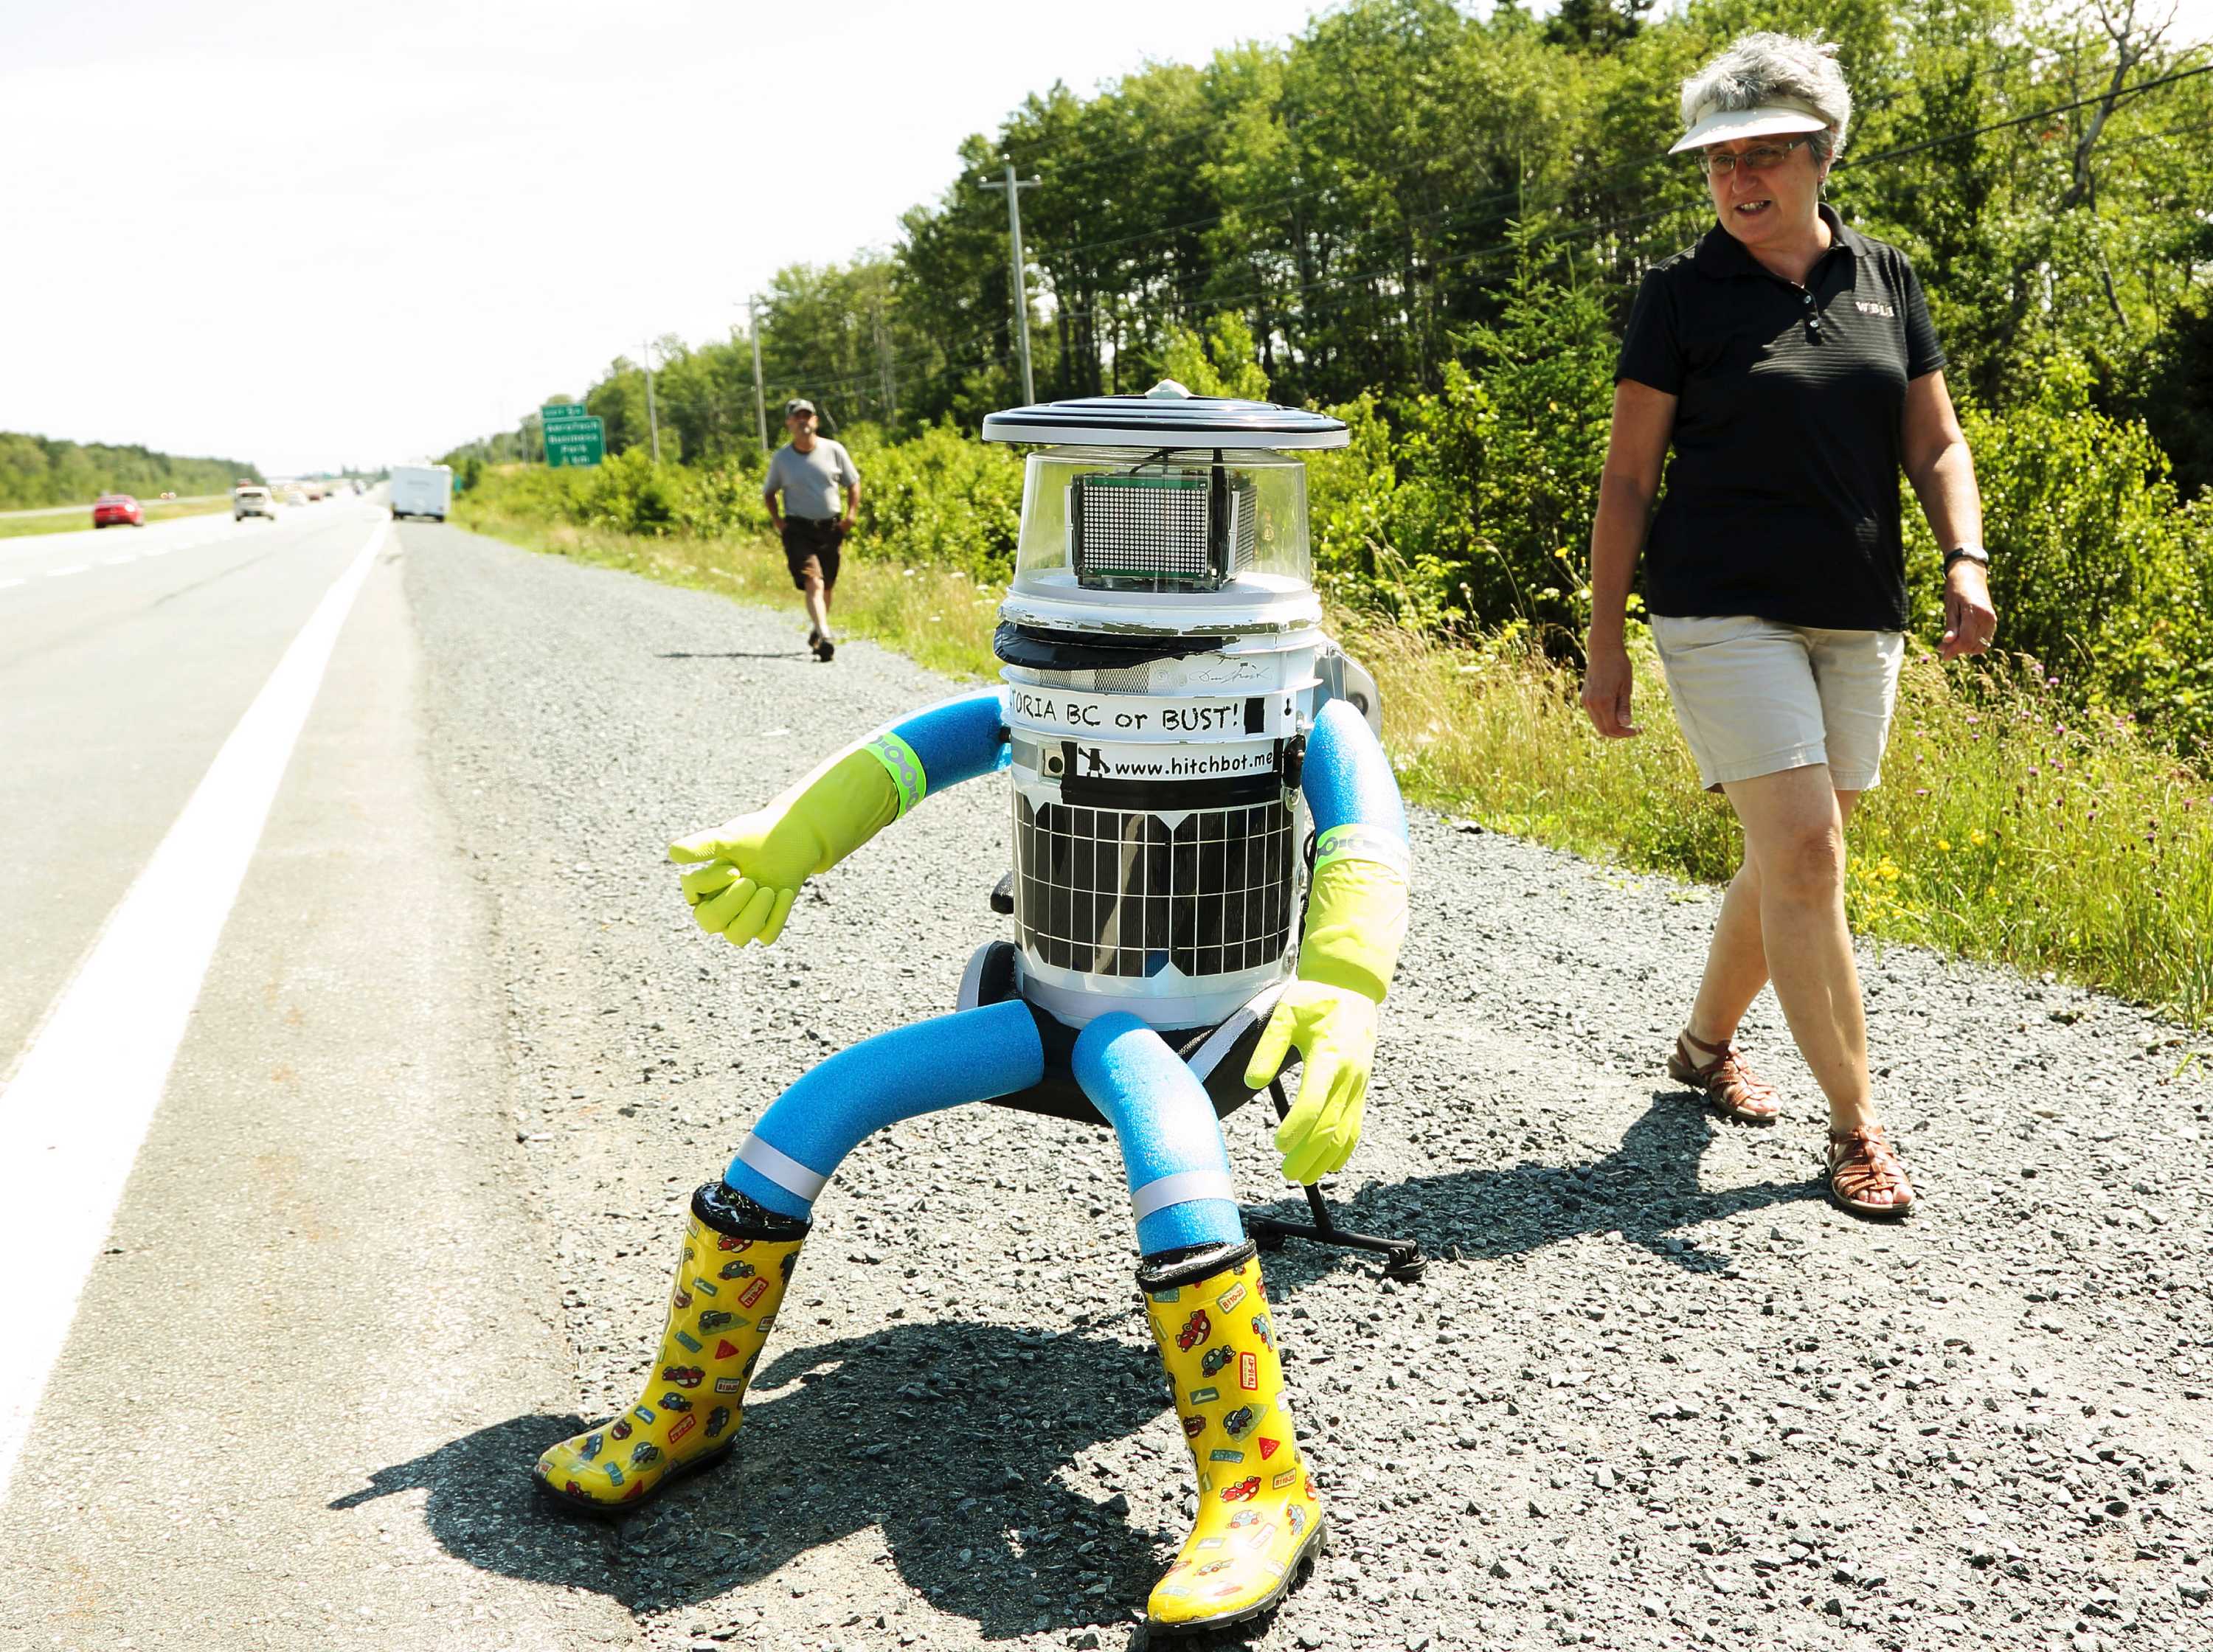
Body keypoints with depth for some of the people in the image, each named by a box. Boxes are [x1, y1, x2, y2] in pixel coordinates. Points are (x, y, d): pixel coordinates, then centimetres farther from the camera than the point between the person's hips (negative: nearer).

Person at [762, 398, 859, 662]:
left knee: (828, 587, 14)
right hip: (798, 529, -2)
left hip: (831, 528, 2)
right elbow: (769, 491, 14)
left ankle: (816, 629, 37)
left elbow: (853, 483, 10)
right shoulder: (781, 458, 0)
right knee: (812, 583, -18)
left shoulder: (834, 450, 0)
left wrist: (851, 514, -2)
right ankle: (825, 637, -28)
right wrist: (776, 519, 0)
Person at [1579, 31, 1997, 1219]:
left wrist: (1965, 560, -6)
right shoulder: (1682, 295, -1)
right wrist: (1604, 640, -4)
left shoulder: (1885, 279, 11)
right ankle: (1857, 1125, -3)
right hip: (1725, 616, -5)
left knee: (1790, 862, 11)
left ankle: (1706, 1042, 33)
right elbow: (1627, 477, -1)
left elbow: (1935, 444, 13)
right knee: (1803, 855, -13)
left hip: (1859, 623, 5)